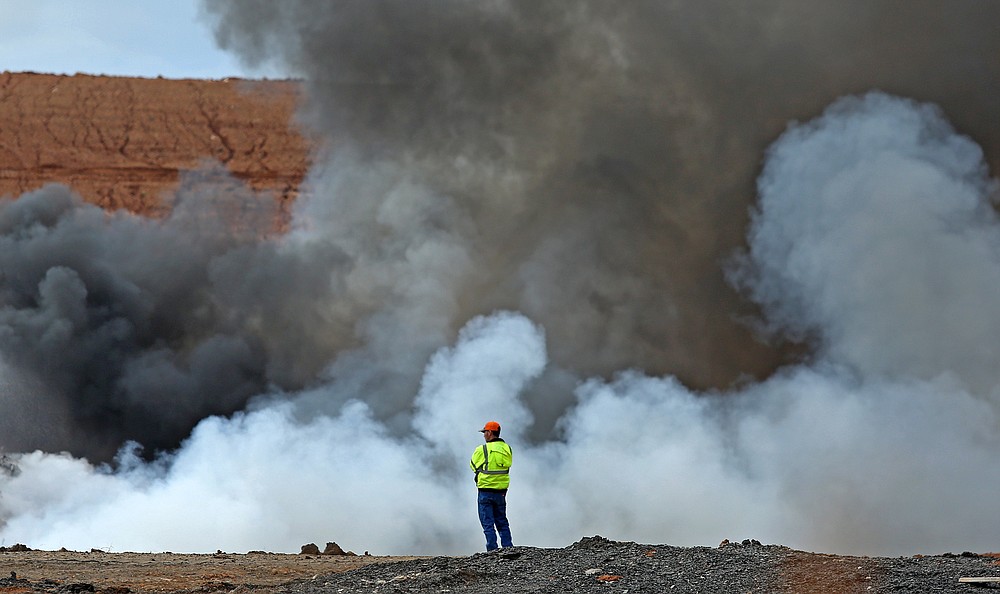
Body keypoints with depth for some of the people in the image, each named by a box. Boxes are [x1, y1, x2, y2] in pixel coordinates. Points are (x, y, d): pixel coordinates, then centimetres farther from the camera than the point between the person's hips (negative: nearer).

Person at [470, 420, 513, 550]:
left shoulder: (482, 450, -12)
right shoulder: (507, 449, 3)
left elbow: (474, 466, -1)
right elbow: (507, 465, 8)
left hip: (486, 490, -5)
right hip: (502, 491, 5)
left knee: (488, 523, 0)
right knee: (502, 522, 15)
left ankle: (492, 550, -4)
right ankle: (508, 548, 12)